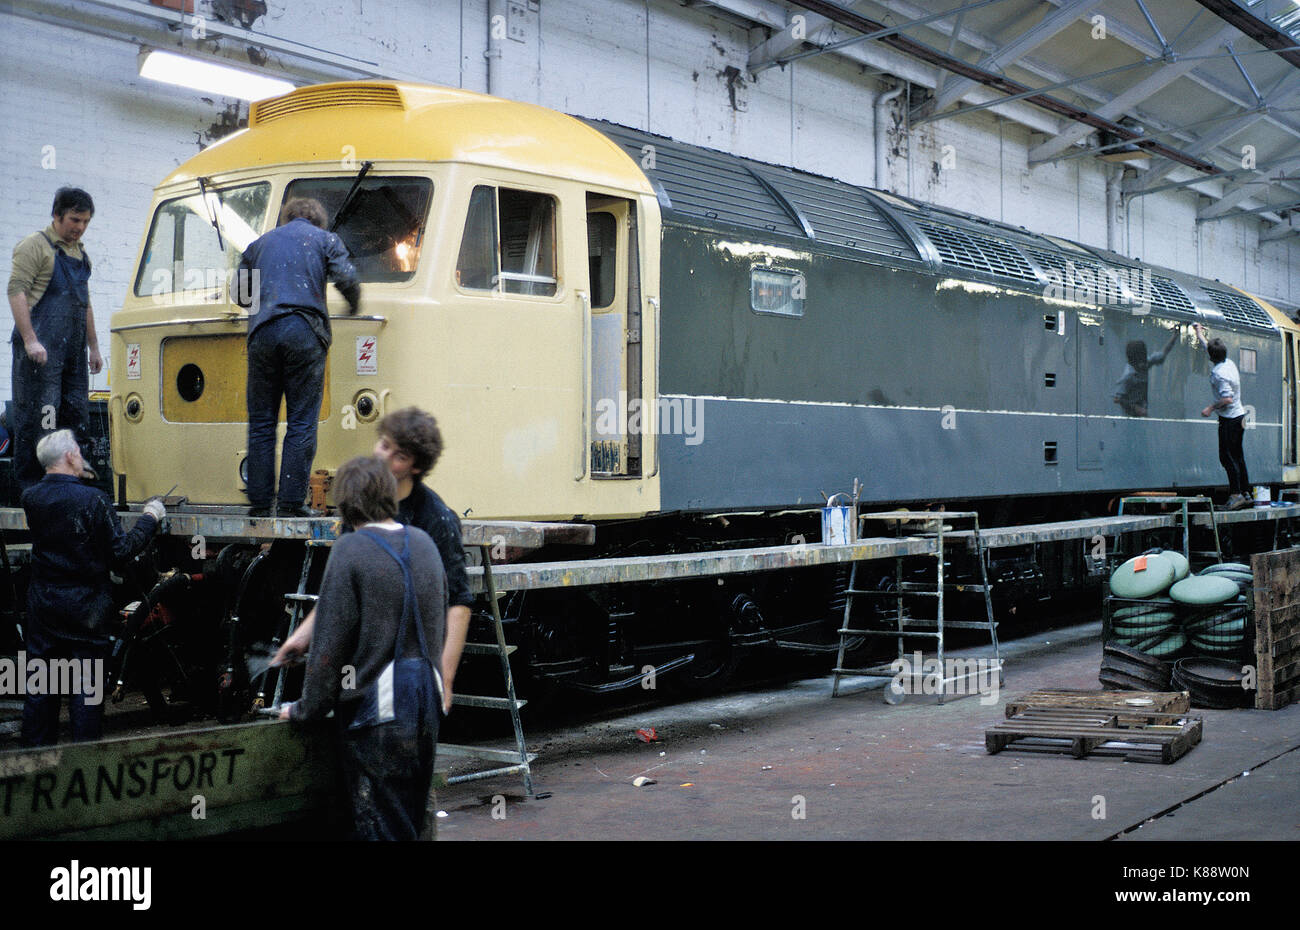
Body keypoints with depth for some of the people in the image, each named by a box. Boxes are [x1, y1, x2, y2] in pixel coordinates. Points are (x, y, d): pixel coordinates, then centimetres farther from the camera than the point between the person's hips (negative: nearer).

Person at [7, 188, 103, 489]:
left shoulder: (81, 255, 21)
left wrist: (93, 347, 24)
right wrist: (30, 339, -21)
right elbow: (16, 291, -12)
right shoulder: (35, 245, -3)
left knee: (76, 413, 7)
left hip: (73, 351, 8)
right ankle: (29, 487, -4)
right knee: (37, 416, -8)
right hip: (41, 349, -8)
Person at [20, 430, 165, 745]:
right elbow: (121, 550, -16)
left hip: (42, 603, 5)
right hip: (85, 606, -5)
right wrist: (150, 518, -3)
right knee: (87, 683, 5)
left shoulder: (30, 498, -3)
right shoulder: (92, 499, -19)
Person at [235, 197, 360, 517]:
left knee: (261, 422, 7)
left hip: (263, 332, 3)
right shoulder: (325, 240, 13)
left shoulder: (258, 244, 23)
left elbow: (240, 294, 23)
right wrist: (354, 306, 18)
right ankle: (291, 503, -6)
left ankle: (259, 503, 5)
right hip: (305, 333, -3)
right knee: (302, 422, -1)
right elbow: (347, 279, -2)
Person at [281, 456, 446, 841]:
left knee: (379, 827, 0)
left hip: (375, 711, -6)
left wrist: (306, 708, -1)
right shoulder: (424, 543, 8)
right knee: (413, 821, 15)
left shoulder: (350, 550, -12)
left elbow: (330, 644, -12)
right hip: (426, 707, 6)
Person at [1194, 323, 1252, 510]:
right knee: (1238, 457, 13)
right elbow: (1207, 346, 25)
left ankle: (1236, 494, -9)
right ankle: (1246, 494, 16)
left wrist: (1211, 408, -14)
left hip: (1229, 419, -9)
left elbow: (1227, 399, -26)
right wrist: (1199, 334, 37)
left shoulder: (1219, 373, -21)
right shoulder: (1229, 363, 7)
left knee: (1227, 457, -7)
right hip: (1239, 416, 9)